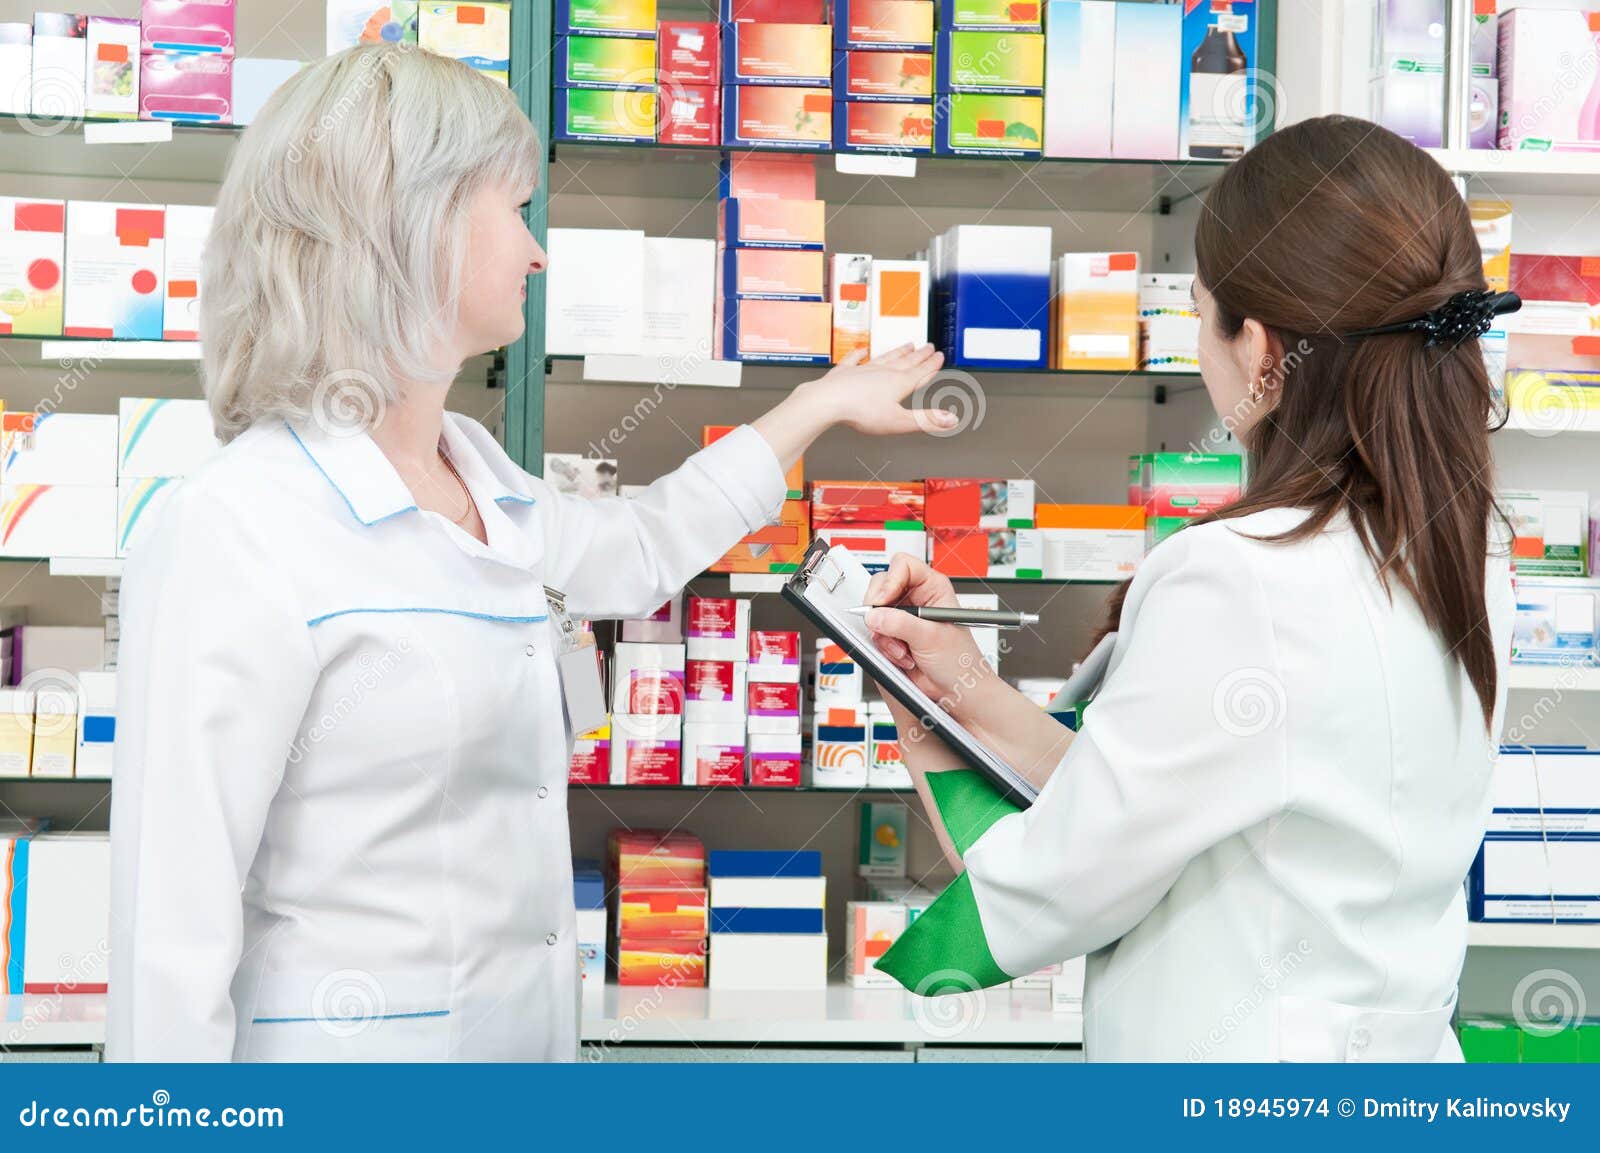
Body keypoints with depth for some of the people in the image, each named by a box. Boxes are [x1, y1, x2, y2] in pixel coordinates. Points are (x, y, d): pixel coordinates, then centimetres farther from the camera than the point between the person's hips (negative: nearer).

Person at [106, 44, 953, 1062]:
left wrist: (819, 405, 36)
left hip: (527, 1034, 8)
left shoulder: (480, 479, 6)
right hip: (353, 1051, -8)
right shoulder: (239, 533, -19)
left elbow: (638, 550, 28)